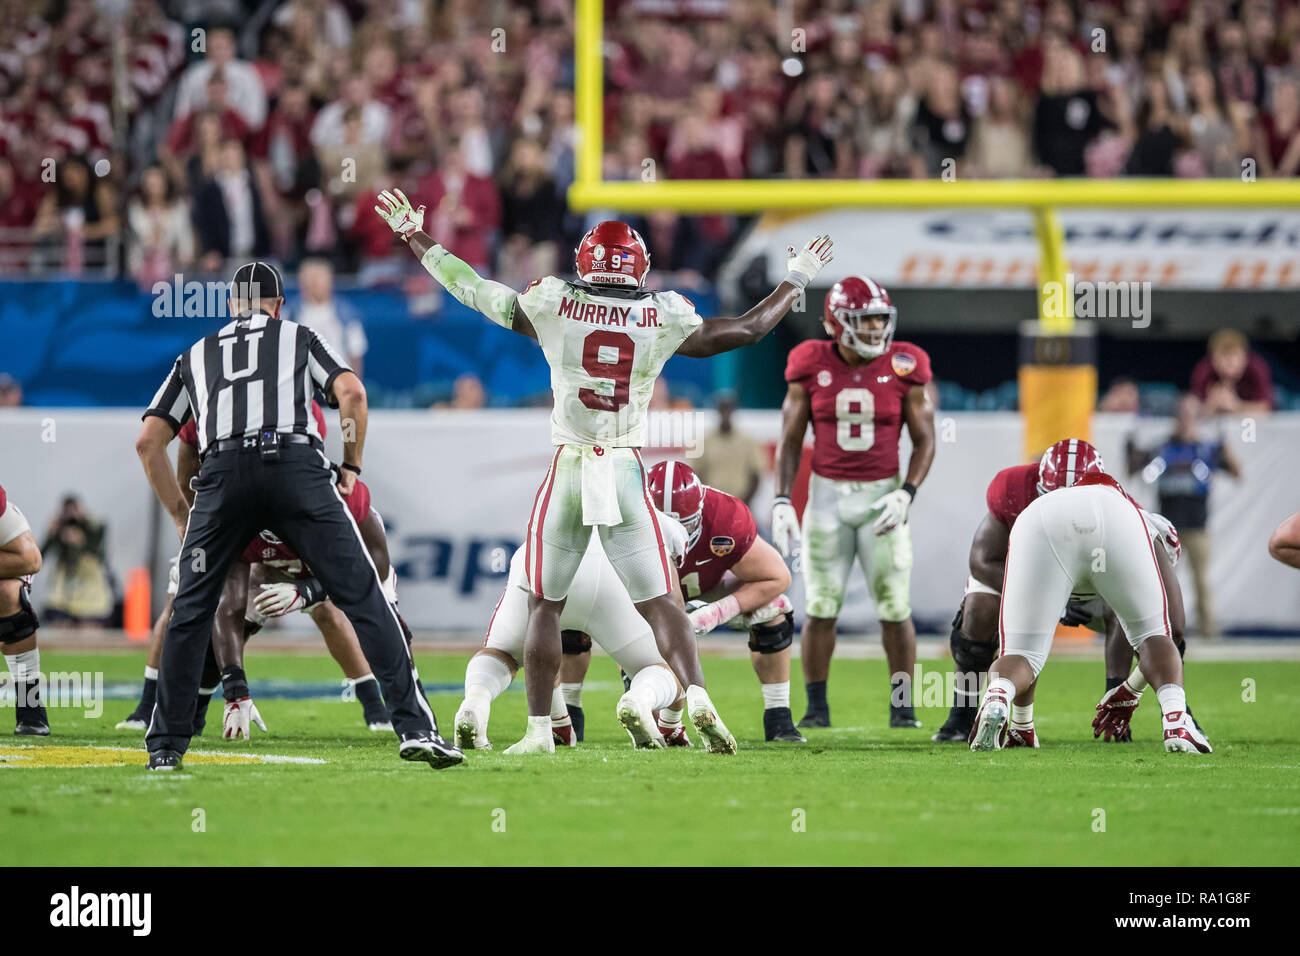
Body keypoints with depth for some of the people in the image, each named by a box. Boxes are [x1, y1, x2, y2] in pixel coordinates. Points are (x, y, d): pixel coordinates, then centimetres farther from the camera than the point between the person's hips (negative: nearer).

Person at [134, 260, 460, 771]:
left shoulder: (194, 356, 31)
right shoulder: (299, 337, 26)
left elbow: (148, 443, 25)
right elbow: (351, 392, 8)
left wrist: (181, 516, 31)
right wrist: (351, 466, 19)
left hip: (223, 470, 1)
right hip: (295, 465, -1)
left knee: (190, 612, 13)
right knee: (362, 595, 0)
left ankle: (165, 746, 10)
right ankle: (414, 726, -9)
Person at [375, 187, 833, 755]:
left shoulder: (553, 307, -2)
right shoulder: (663, 320, 0)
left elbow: (470, 289, 9)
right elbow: (749, 329, 11)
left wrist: (413, 235, 23)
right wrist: (796, 281, 27)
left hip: (569, 470, -1)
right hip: (628, 473, 1)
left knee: (544, 605, 11)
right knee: (658, 602, 4)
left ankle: (539, 729, 10)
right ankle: (697, 698, -18)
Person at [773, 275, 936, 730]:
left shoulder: (904, 369, -4)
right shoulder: (811, 368, -3)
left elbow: (924, 441, 2)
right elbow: (790, 442, 3)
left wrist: (905, 495, -12)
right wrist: (782, 502, -6)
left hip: (882, 496, 0)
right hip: (827, 495, 0)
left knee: (895, 607, -3)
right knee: (820, 607, 0)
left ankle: (902, 706, 8)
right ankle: (816, 707, 10)